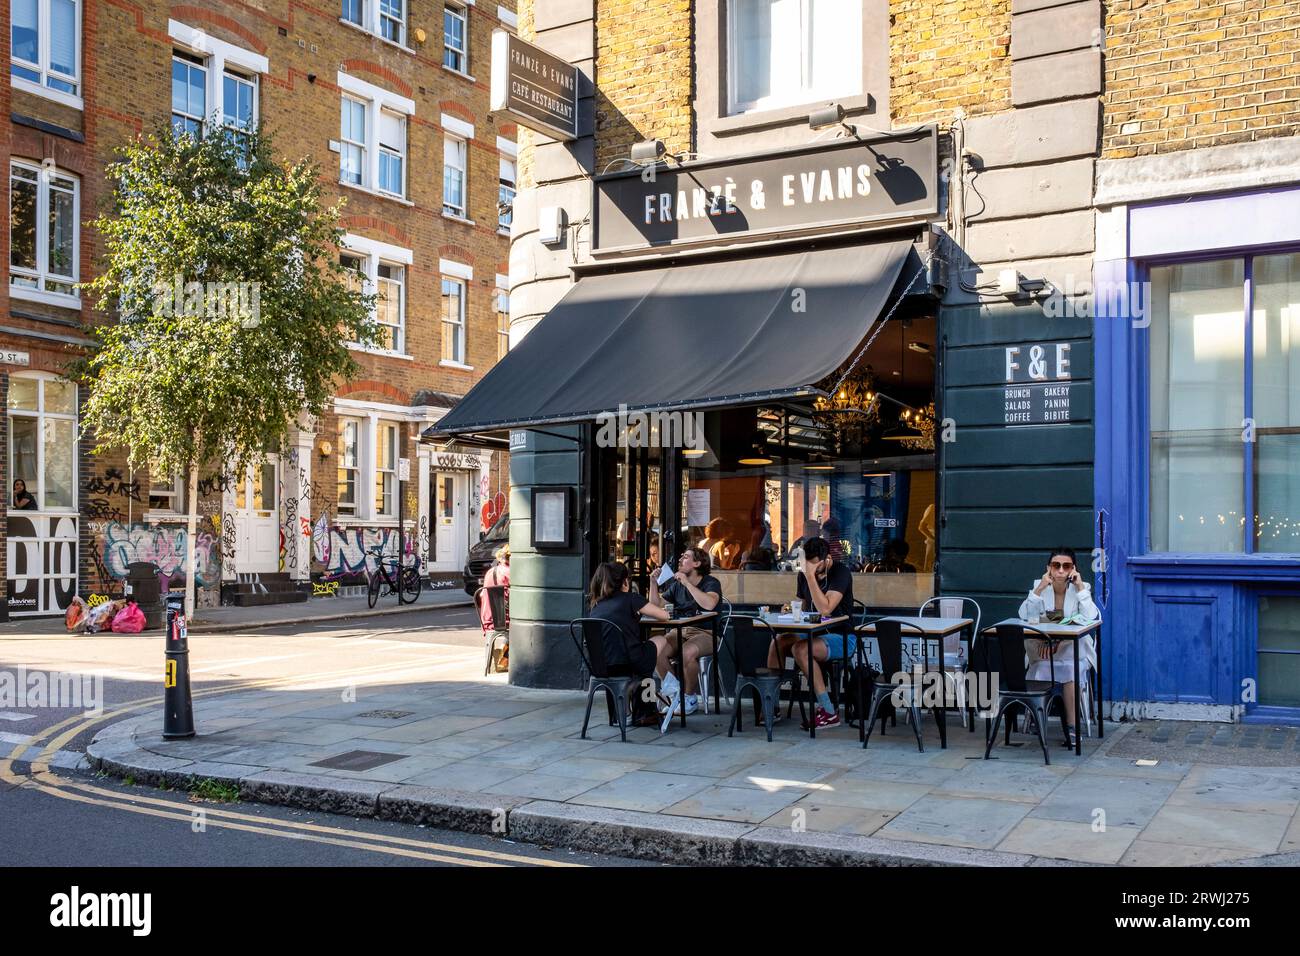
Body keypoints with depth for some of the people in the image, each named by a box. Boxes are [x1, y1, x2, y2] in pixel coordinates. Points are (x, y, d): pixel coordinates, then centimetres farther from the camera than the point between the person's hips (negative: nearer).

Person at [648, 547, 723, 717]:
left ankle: (691, 699, -11)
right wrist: (653, 583, 3)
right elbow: (656, 605, 16)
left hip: (704, 633, -5)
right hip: (680, 632, 5)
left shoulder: (711, 583, -3)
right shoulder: (677, 585, 16)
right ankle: (675, 695, -9)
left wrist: (687, 583, -21)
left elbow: (709, 604, -26)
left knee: (687, 652, -36)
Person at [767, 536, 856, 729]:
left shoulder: (840, 573, -15)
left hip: (841, 637, -7)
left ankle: (829, 712, -25)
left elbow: (825, 609, -28)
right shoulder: (804, 574, 8)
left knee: (800, 649, -32)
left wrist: (810, 577, -28)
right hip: (814, 634, 7)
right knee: (778, 641, -19)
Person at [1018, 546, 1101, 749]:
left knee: (1071, 669, -31)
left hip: (1073, 647, -1)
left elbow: (1091, 617, -18)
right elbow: (1025, 616, -13)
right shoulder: (1039, 585, 1)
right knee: (1040, 669, -30)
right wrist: (1040, 588, -20)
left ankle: (1072, 726, -19)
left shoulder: (1081, 587, -1)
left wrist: (1079, 586, -19)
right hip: (1042, 647, 1)